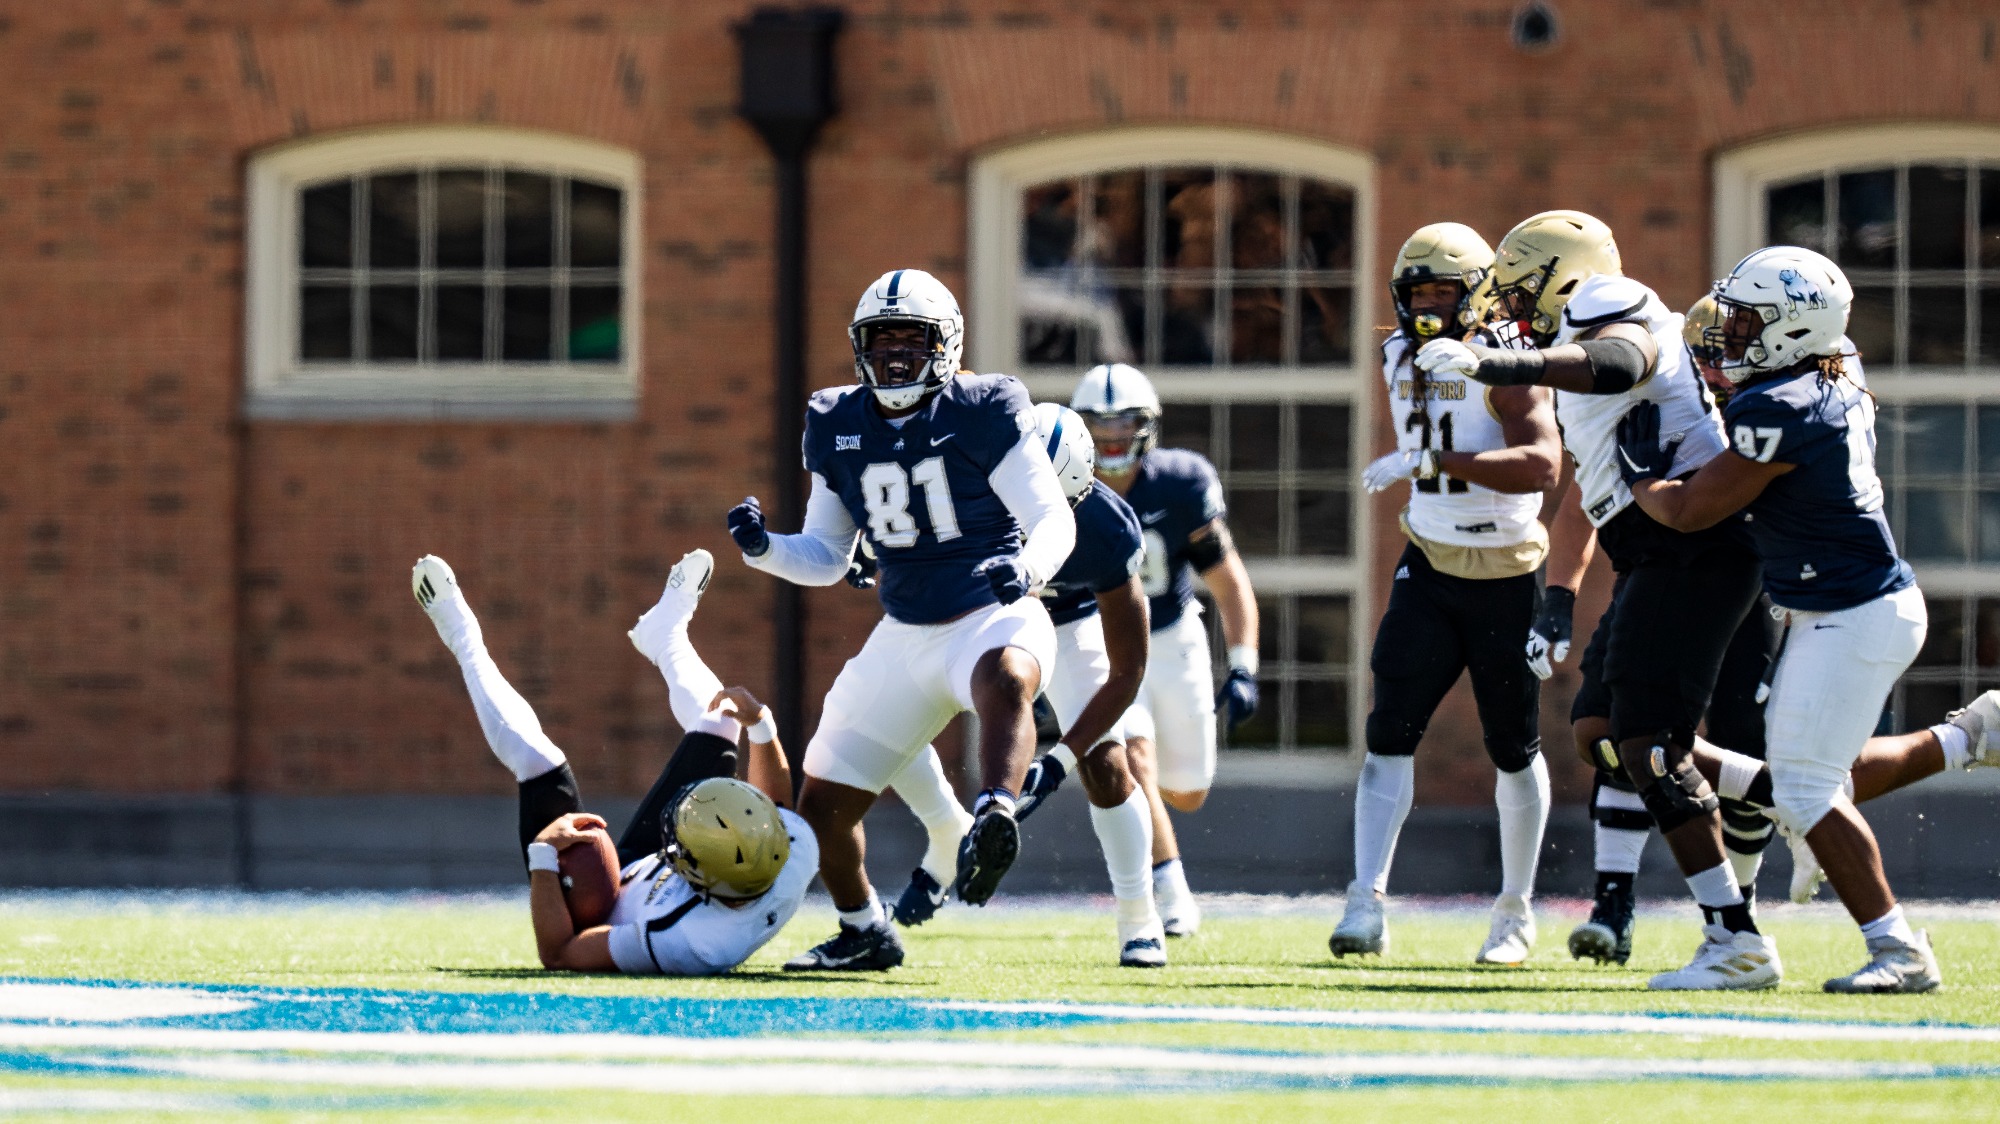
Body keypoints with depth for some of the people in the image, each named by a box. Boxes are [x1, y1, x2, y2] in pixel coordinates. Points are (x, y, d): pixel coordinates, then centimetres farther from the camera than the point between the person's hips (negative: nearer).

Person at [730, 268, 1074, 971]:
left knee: (1004, 678, -44)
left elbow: (1054, 521, -9)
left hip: (991, 616, -6)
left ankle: (995, 817, -64)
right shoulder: (838, 428, 5)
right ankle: (864, 935, 30)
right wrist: (764, 549, -9)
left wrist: (1027, 567, -31)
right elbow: (826, 560, 11)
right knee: (822, 807, 6)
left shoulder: (983, 414, -9)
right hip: (905, 638, 6)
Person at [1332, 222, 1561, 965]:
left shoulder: (1504, 367, -18)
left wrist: (1432, 463, -39)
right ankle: (1367, 905, -15)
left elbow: (1542, 464, -34)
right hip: (1429, 569, 4)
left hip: (1506, 577, -4)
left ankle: (1515, 913, 22)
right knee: (1391, 730, -11)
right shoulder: (1398, 359, 3)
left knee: (1514, 748, 7)